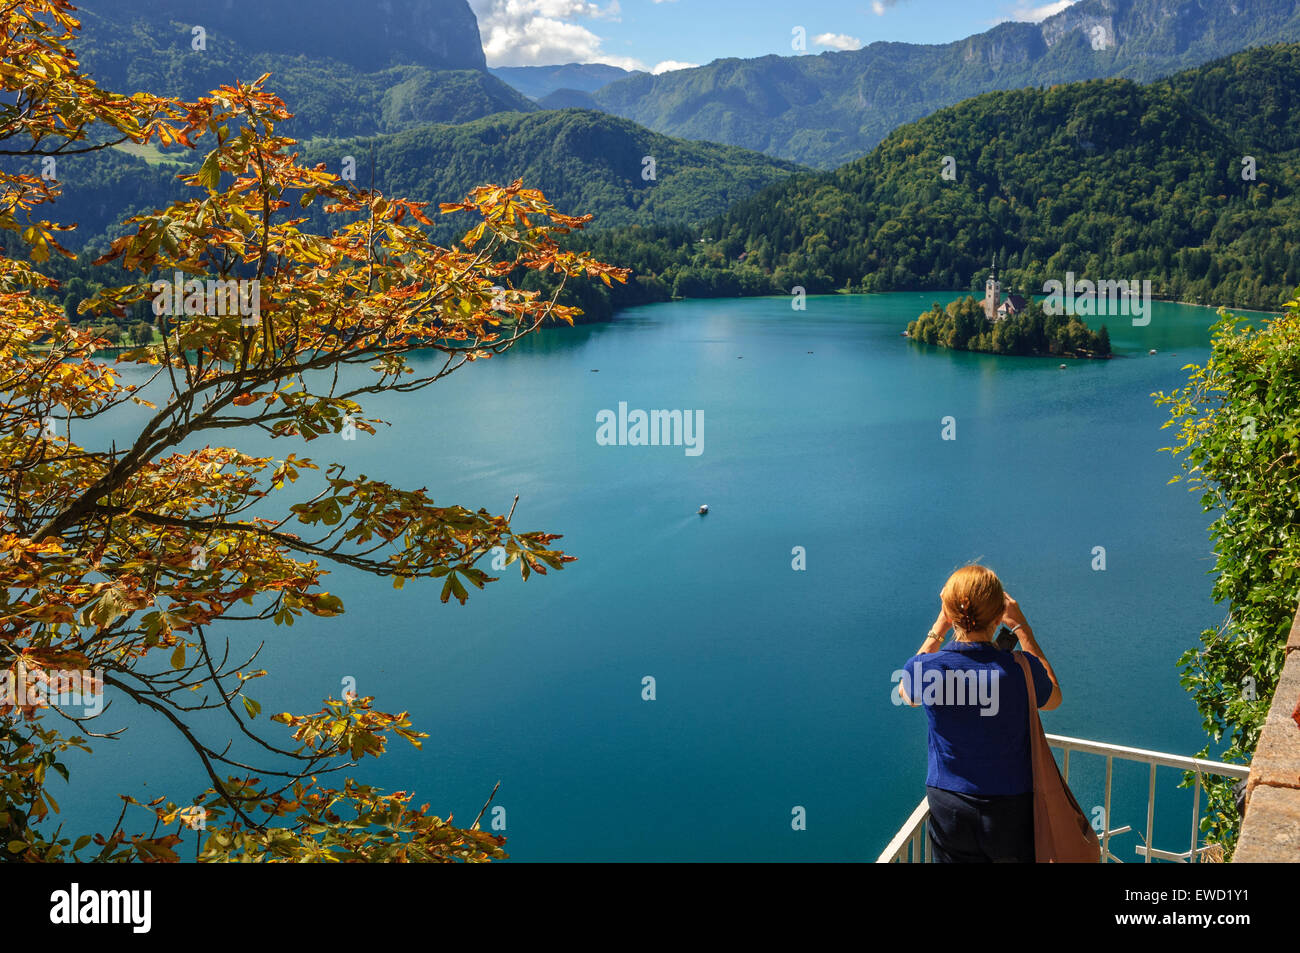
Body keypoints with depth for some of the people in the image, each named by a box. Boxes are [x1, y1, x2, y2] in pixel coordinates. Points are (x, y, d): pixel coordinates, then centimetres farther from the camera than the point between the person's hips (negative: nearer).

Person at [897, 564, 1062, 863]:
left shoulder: (924, 669, -18)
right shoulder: (1022, 669, -20)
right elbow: (1053, 699, 6)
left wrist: (939, 628, 7)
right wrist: (1022, 628, 6)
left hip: (949, 811, 1)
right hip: (1012, 811, -1)